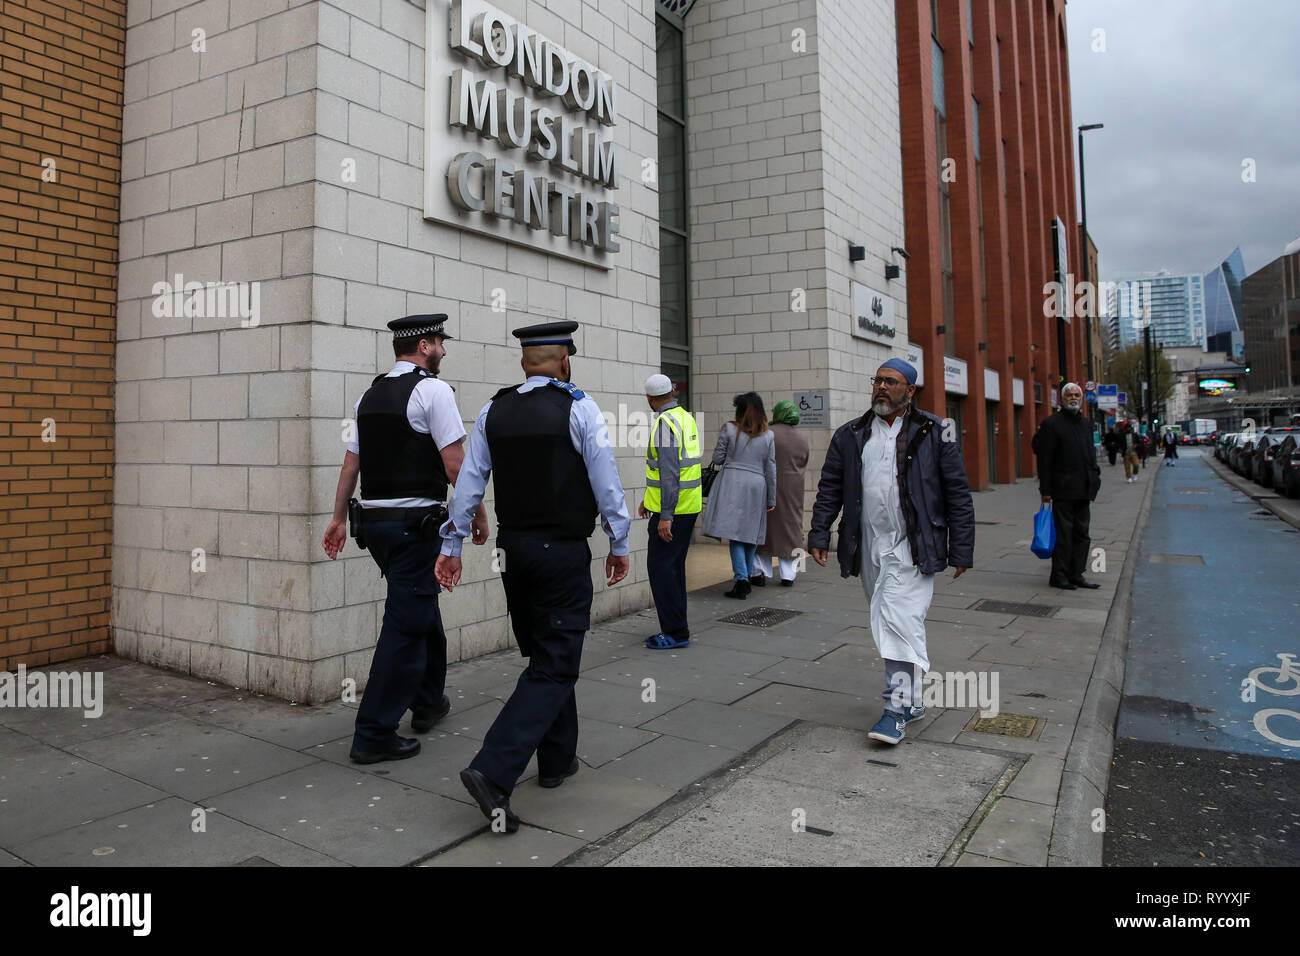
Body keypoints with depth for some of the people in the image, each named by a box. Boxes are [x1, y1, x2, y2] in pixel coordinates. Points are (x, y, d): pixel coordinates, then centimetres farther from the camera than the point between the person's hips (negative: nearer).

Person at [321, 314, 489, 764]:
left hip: (375, 520, 9)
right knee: (405, 624, -2)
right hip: (415, 522, -8)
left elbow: (351, 462, 14)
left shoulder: (369, 396, 13)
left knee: (423, 608, 23)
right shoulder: (433, 389, -10)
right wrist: (478, 514, -5)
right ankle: (374, 735, 3)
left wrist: (338, 518, 19)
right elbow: (455, 465, -15)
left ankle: (429, 701, 38)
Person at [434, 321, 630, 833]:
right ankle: (493, 771, -12)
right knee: (555, 669, -1)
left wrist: (452, 545, 11)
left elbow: (468, 481, 5)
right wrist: (619, 544, 2)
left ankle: (557, 760, 30)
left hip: (514, 550, 6)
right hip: (564, 553, -6)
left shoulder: (493, 411, 5)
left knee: (543, 658, 19)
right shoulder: (578, 408, -8)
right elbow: (606, 483, -8)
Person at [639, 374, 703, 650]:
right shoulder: (686, 417, 14)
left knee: (659, 565, -5)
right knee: (674, 565, 14)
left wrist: (665, 516, -23)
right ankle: (677, 629, 20)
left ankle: (675, 631, -2)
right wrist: (649, 499, 27)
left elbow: (669, 473, -22)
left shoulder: (665, 422, -15)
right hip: (690, 505, 9)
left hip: (672, 509, -9)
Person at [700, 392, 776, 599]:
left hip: (732, 483, -3)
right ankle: (745, 580, 20)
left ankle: (741, 579, -14)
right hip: (757, 486, 3)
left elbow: (717, 458, 1)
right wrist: (771, 500, 11)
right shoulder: (768, 436, 5)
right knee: (750, 534, 11)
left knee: (735, 533, -3)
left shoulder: (730, 429, -2)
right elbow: (771, 470, 6)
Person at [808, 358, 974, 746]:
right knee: (888, 624, 11)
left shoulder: (934, 433, 1)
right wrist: (819, 535, 3)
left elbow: (958, 494, 2)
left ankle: (897, 707, -4)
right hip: (868, 549, 4)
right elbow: (830, 489, 12)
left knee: (899, 621, -14)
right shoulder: (849, 436, 11)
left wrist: (961, 550, -1)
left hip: (912, 547, -4)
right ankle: (912, 699, 24)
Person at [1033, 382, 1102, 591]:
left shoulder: (1085, 424, 16)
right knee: (1063, 534, -4)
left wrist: (1094, 477, 12)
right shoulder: (1052, 423, -7)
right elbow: (1044, 460, -10)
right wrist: (1045, 490, -13)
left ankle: (1076, 574, 17)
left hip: (1083, 490, 7)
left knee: (1081, 533, 9)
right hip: (1063, 490, -7)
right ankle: (1059, 576, 4)